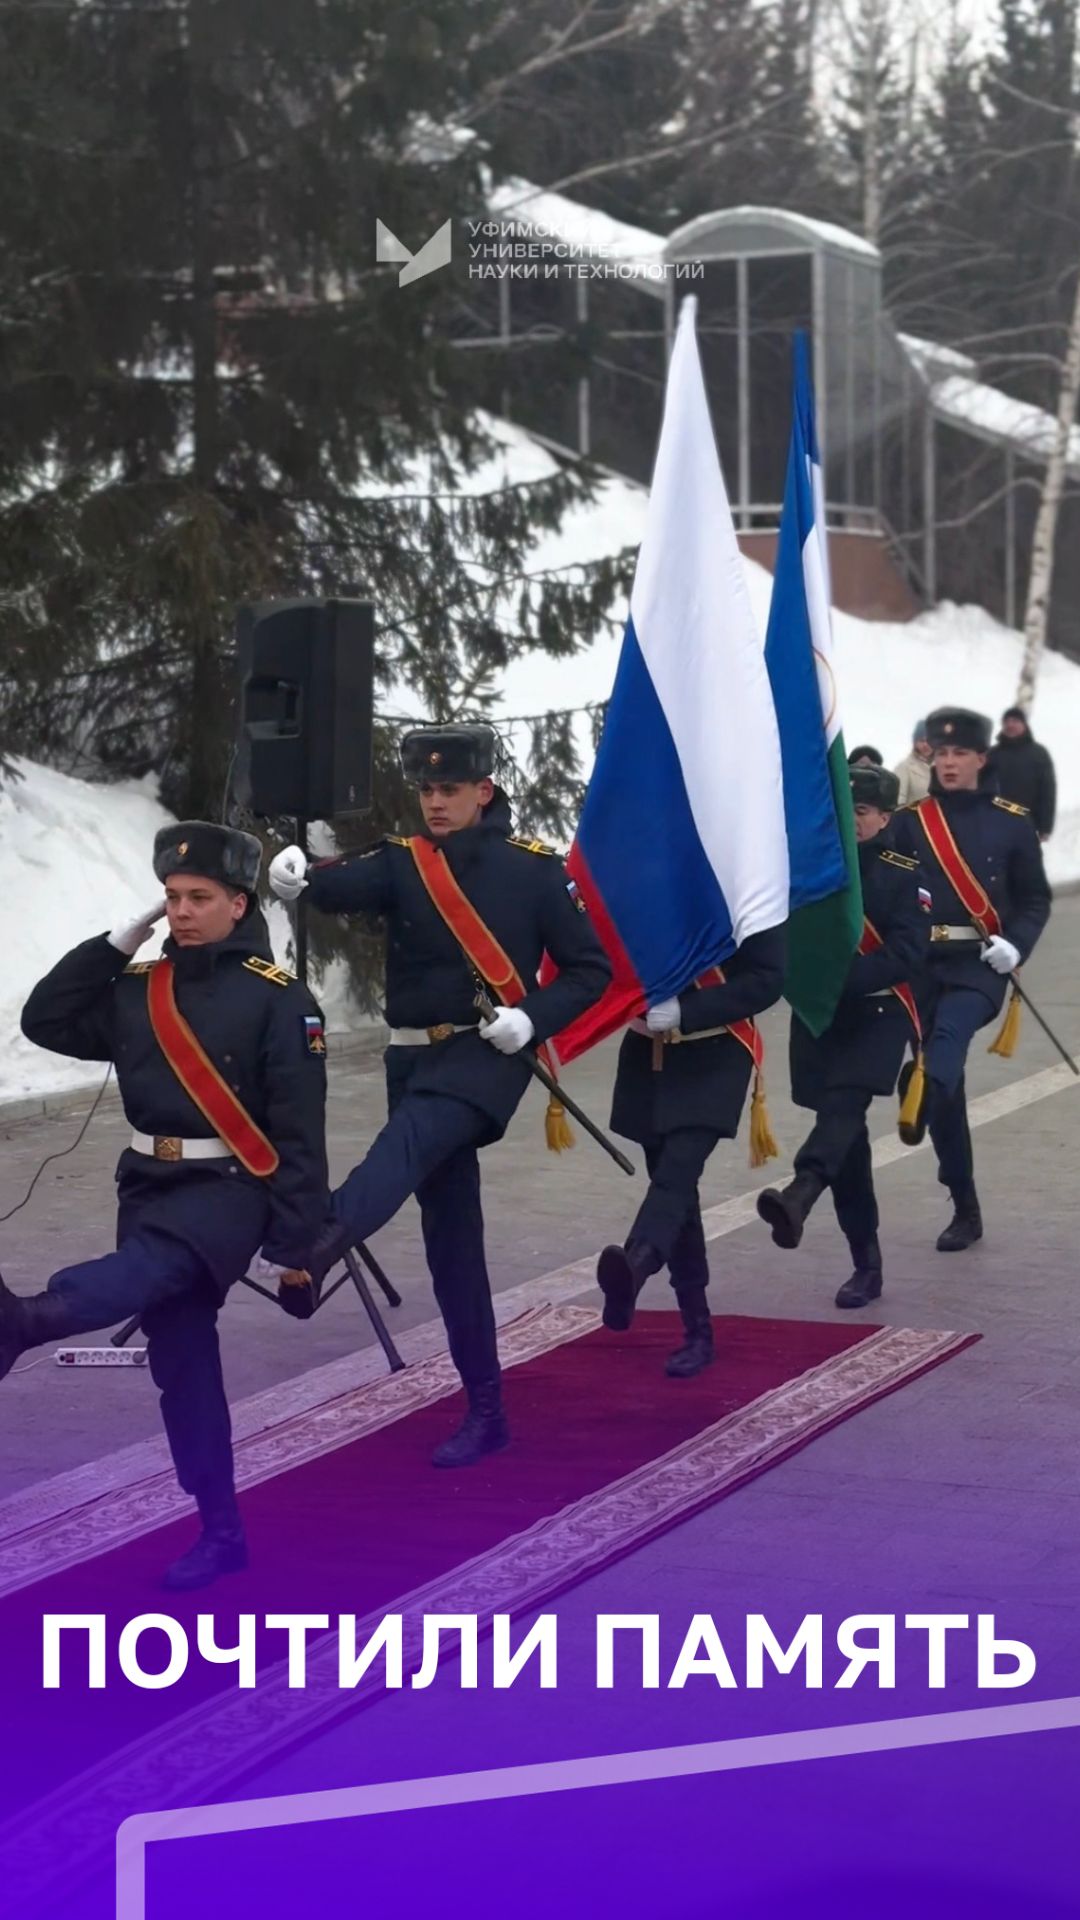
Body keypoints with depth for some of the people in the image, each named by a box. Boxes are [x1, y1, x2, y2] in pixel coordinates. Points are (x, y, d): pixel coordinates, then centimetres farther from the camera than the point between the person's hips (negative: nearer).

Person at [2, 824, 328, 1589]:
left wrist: (289, 1242, -12)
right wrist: (117, 943, 2)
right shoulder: (139, 989, 10)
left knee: (147, 1268, -34)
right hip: (150, 1188, 7)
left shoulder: (278, 997, -8)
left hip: (230, 1190, -6)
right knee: (181, 1361, 6)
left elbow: (300, 1131, -10)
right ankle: (220, 1533, 13)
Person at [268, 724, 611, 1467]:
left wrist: (532, 1018, -15)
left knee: (406, 1143, -34)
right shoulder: (401, 860, 6)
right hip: (415, 1059, 5)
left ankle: (314, 1247, -61)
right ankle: (486, 1412, 16)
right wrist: (301, 877, -39)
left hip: (487, 1056, -4)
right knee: (452, 1238, 7)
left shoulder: (534, 868, -1)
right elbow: (348, 887, -15)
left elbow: (592, 969, 3)